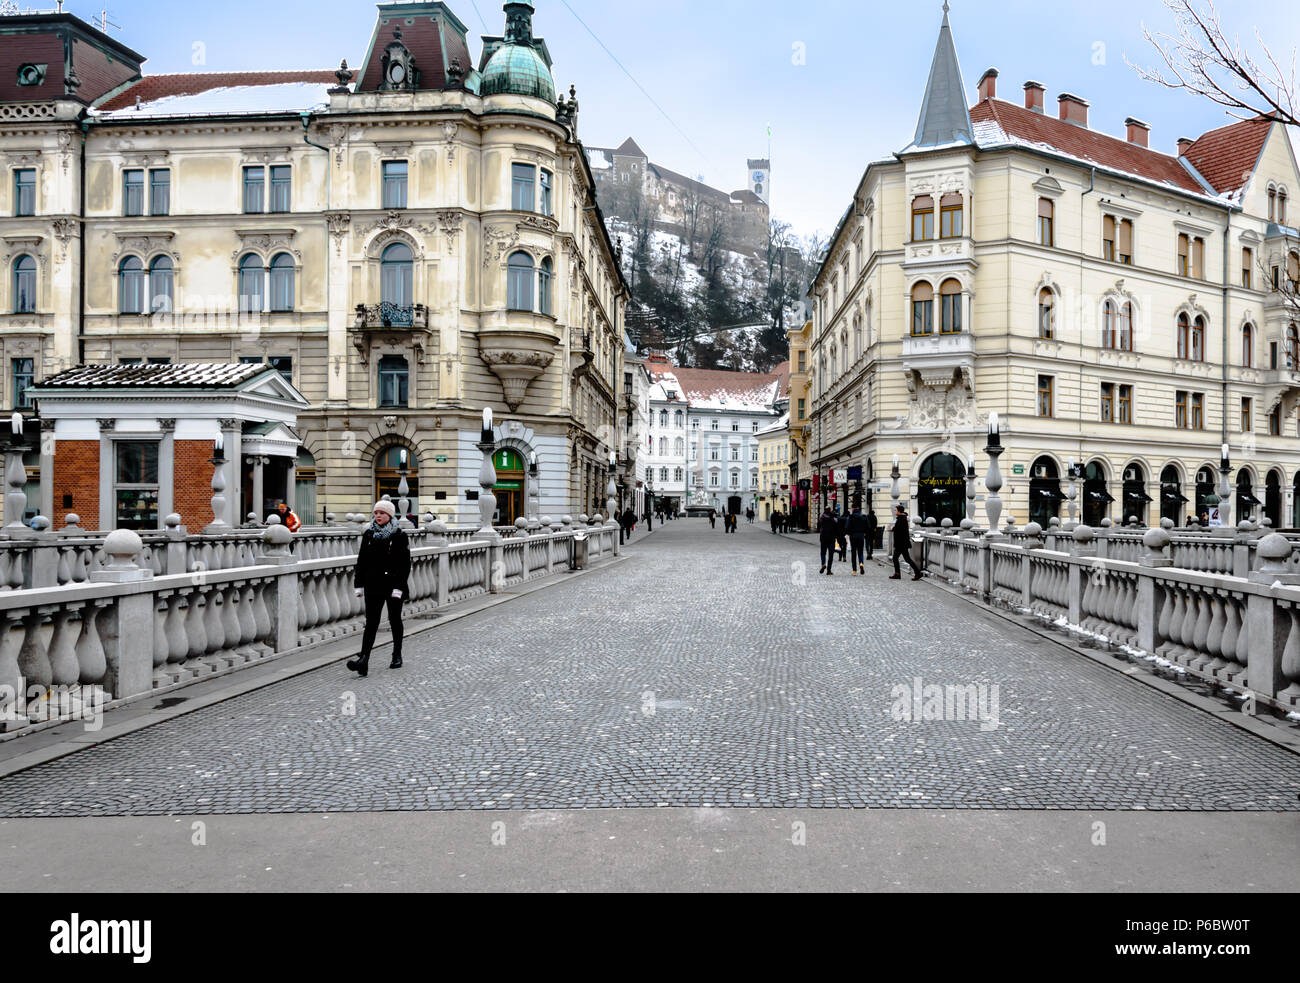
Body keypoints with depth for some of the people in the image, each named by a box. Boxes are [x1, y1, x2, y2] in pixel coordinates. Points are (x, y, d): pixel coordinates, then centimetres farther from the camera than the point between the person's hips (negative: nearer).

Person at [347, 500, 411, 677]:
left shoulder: (399, 536, -5)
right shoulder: (368, 535, 6)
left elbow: (405, 564, -9)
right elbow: (361, 561, 10)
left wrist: (398, 587, -16)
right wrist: (359, 585, 5)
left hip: (393, 585, -2)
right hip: (373, 585, 2)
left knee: (395, 621, 10)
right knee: (371, 622, -6)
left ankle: (397, 656, 26)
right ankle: (363, 660, -16)